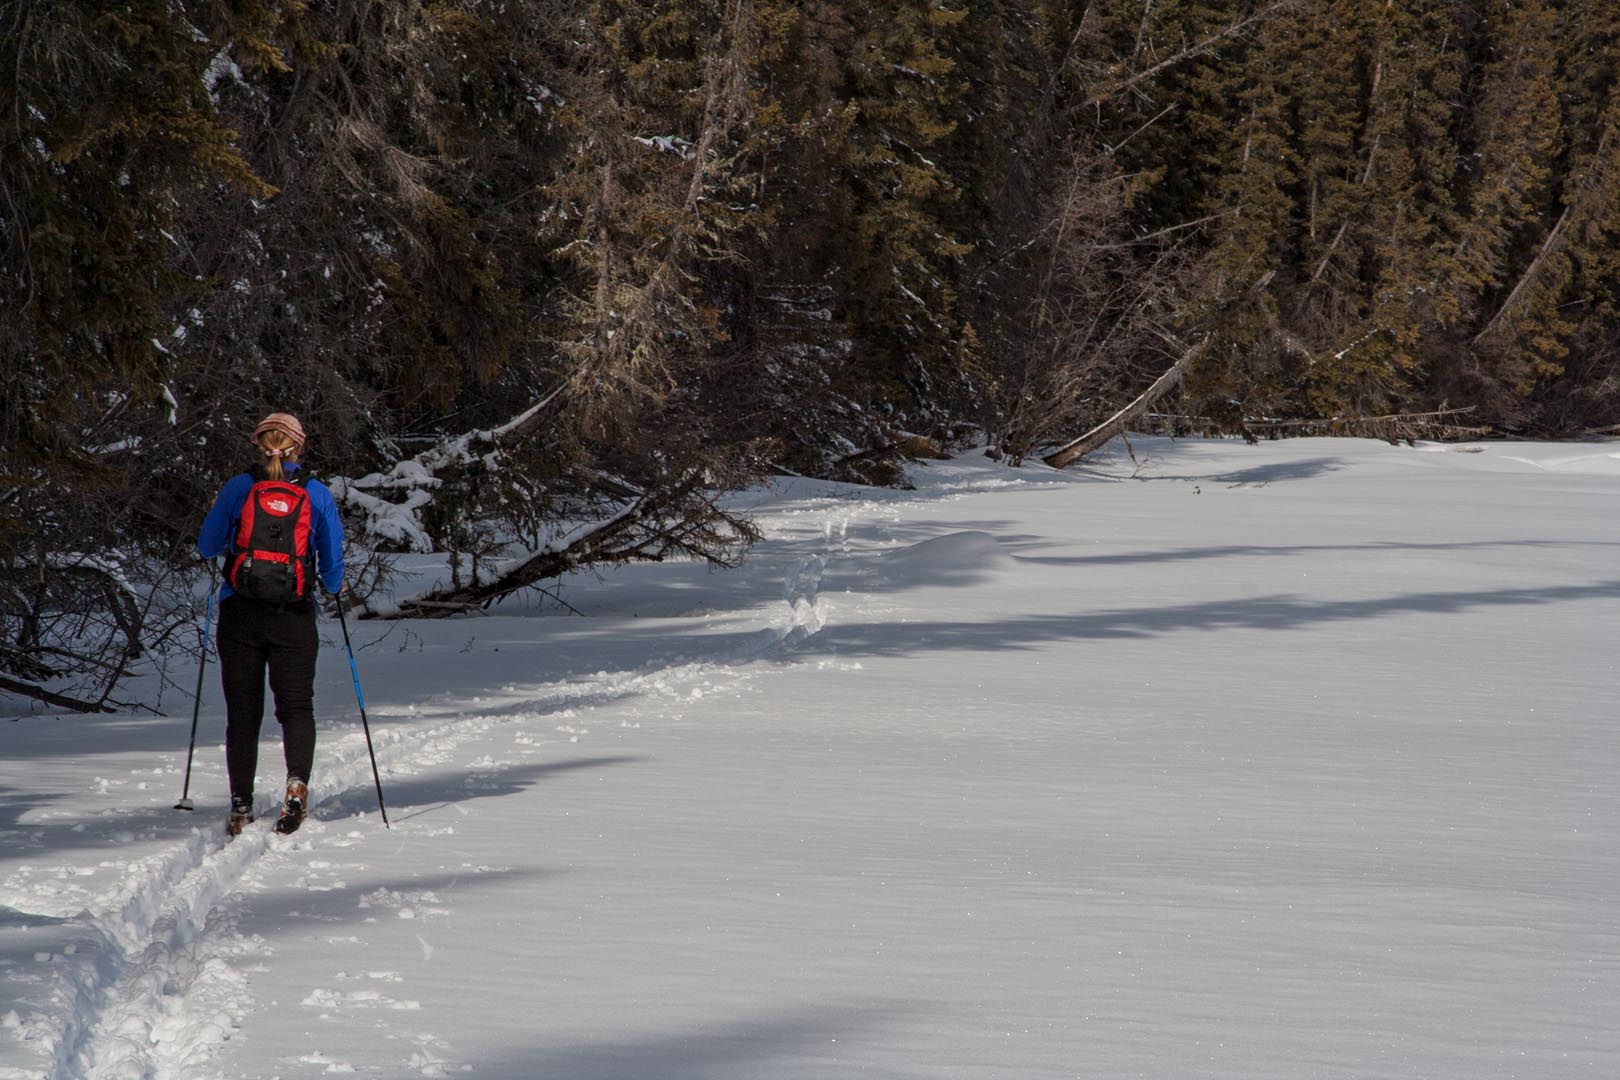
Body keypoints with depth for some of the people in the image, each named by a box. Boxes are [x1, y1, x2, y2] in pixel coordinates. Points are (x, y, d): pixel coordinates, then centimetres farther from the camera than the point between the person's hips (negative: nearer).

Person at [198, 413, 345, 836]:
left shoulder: (237, 488, 0)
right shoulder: (317, 494, 2)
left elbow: (207, 547, 7)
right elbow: (332, 562, 6)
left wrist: (219, 515, 27)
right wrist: (335, 586, 28)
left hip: (240, 614, 0)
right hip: (295, 617, 0)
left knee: (243, 711, 8)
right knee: (296, 705, 7)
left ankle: (241, 804, 2)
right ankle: (297, 780, -19)